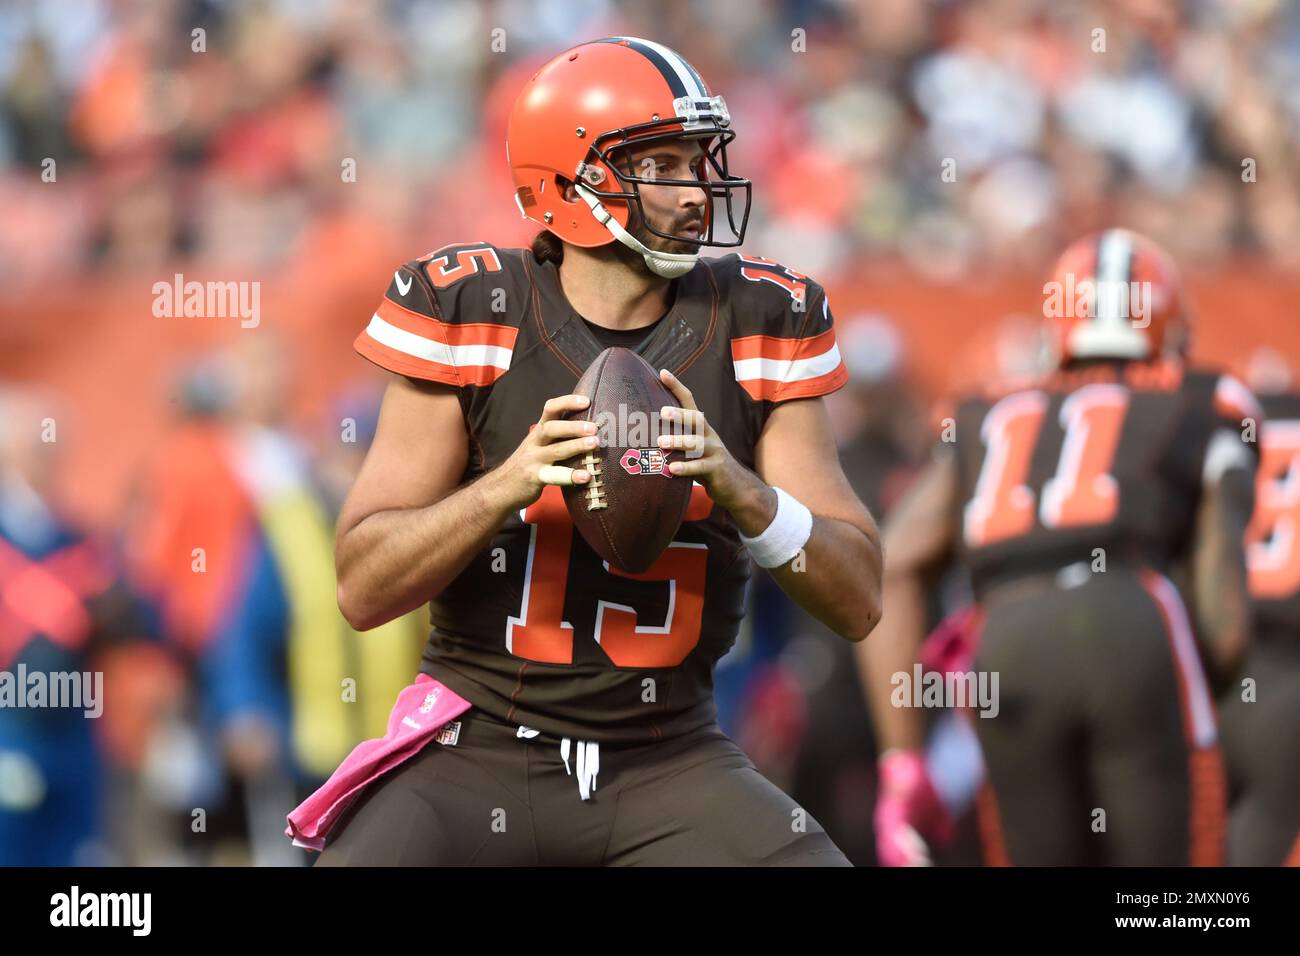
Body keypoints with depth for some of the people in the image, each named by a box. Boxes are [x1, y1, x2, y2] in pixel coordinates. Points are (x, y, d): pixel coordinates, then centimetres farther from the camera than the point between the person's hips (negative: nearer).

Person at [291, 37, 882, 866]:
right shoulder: (468, 310, -5)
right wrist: (512, 482, -24)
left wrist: (739, 489, -20)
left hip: (668, 762, 2)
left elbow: (859, 602, -2)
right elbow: (364, 589, -8)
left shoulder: (754, 324, 1)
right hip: (480, 751, -2)